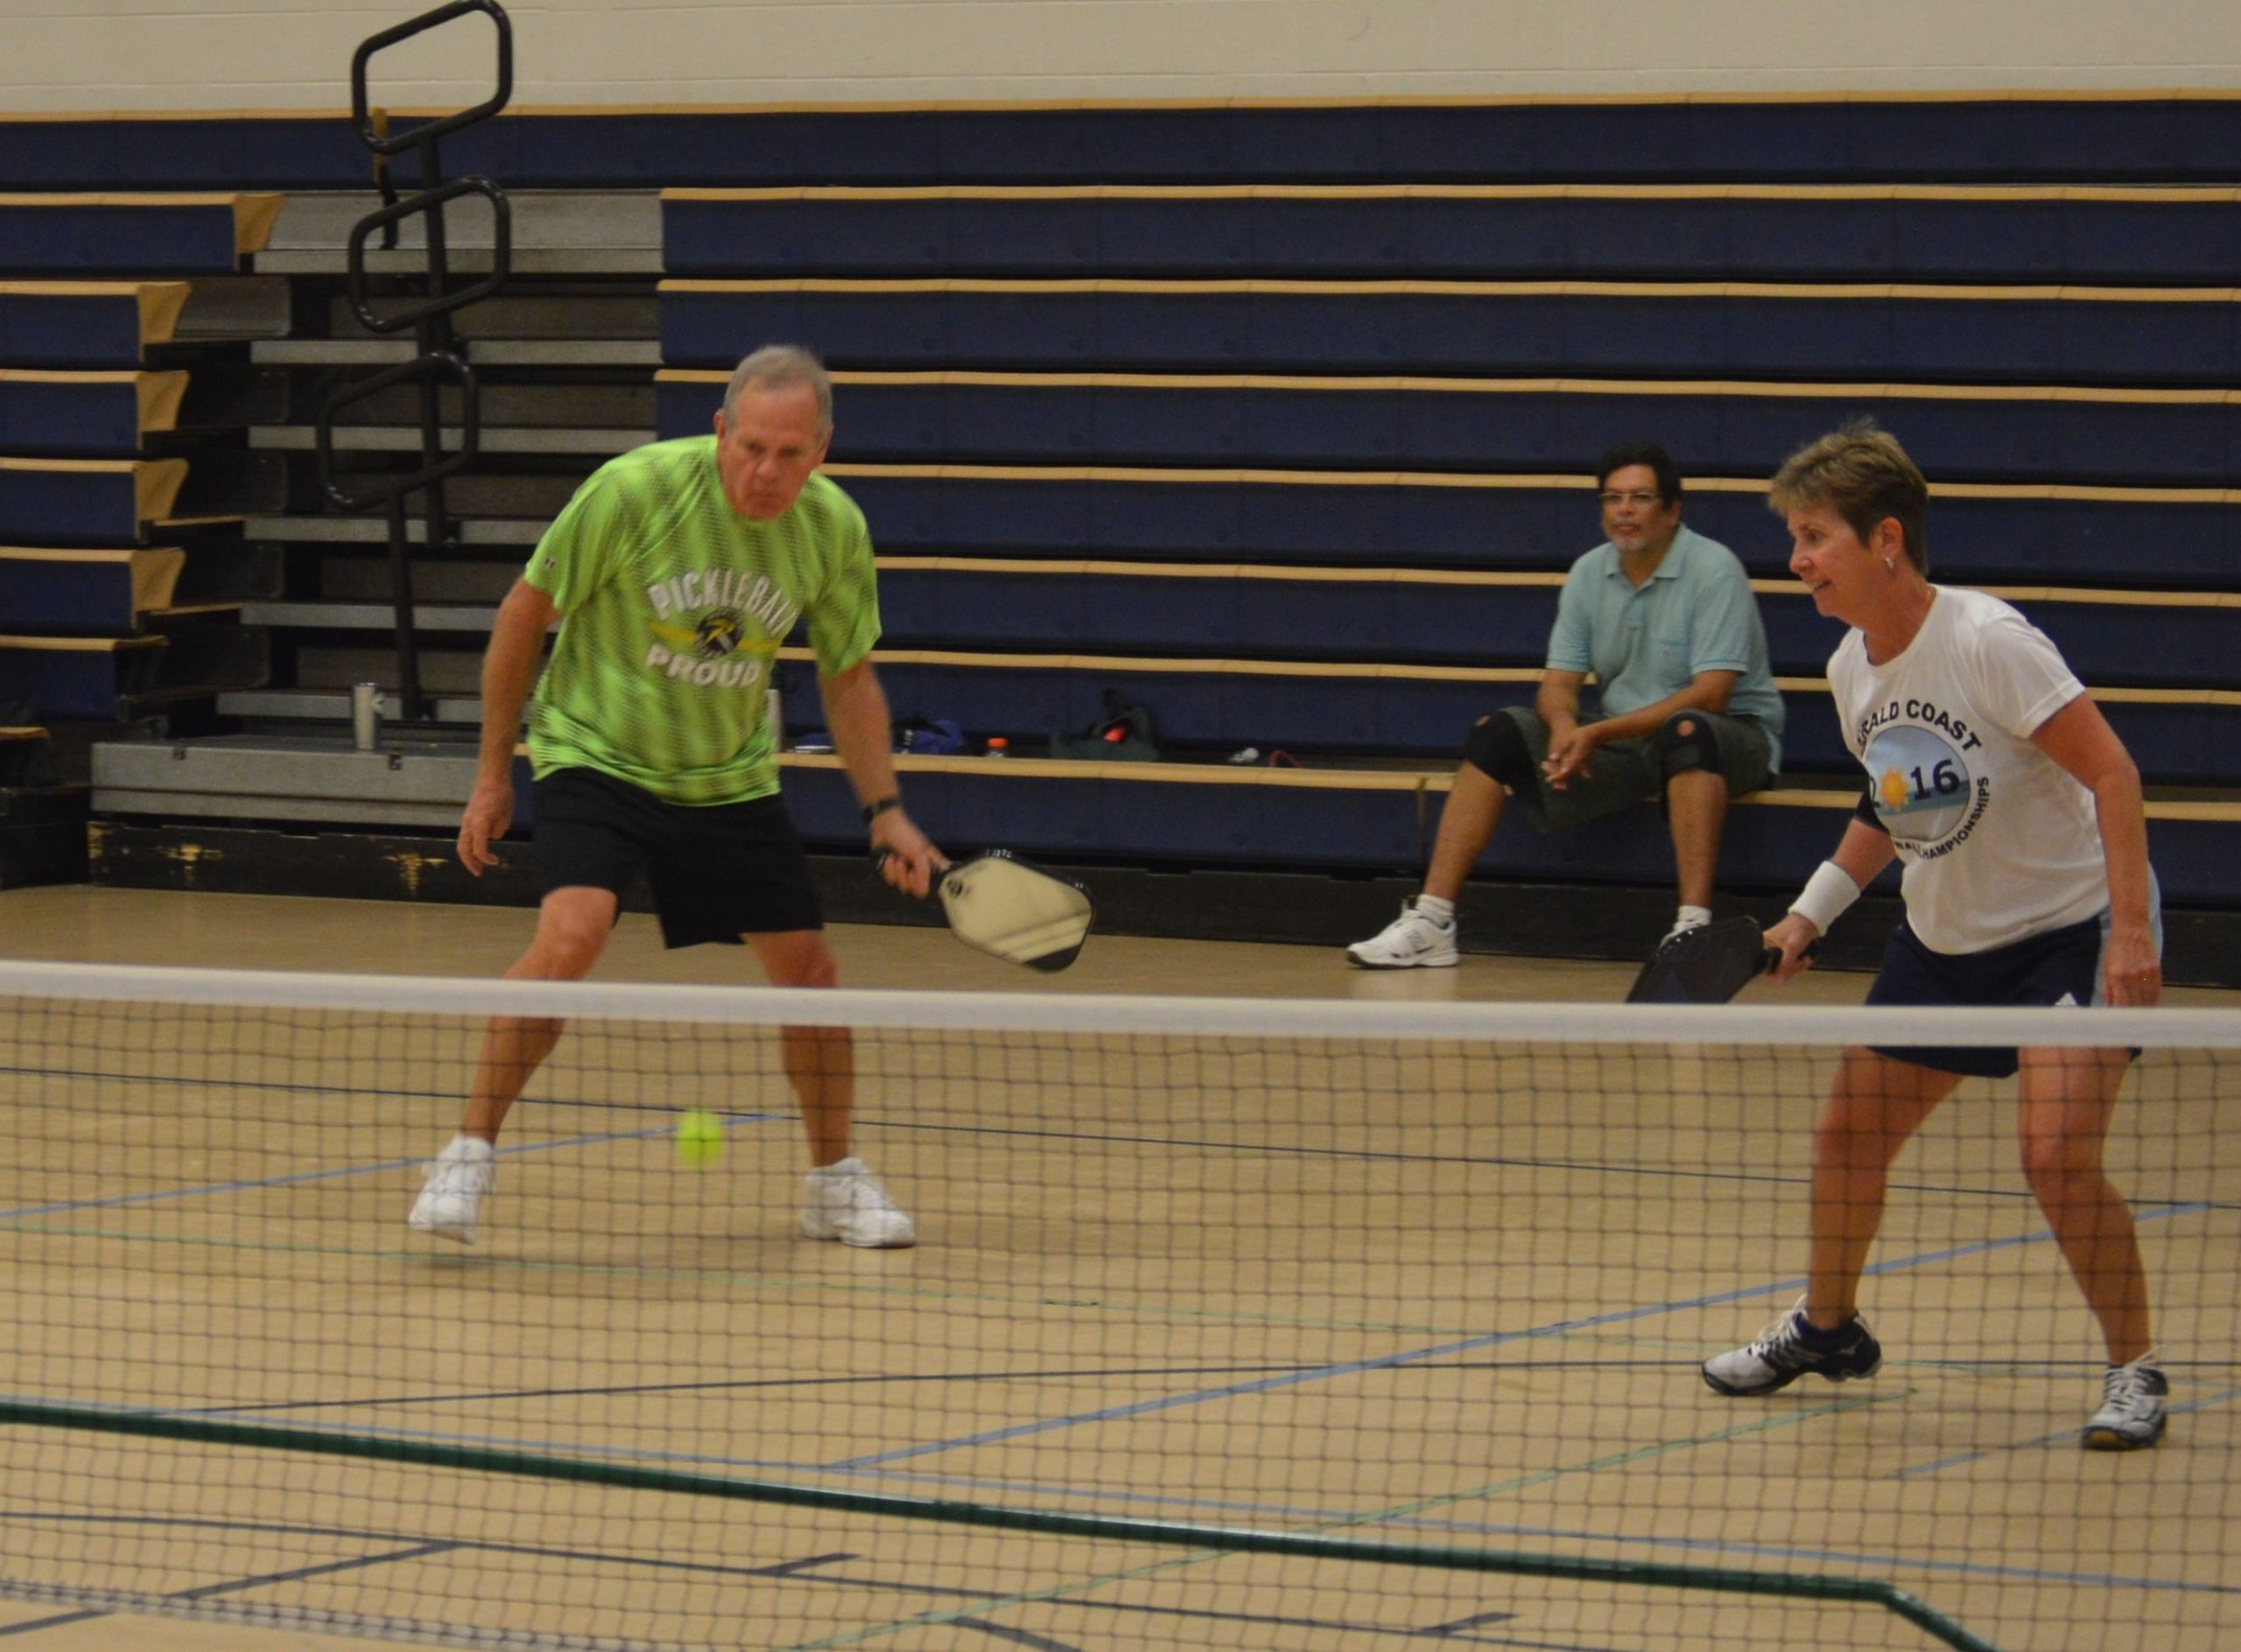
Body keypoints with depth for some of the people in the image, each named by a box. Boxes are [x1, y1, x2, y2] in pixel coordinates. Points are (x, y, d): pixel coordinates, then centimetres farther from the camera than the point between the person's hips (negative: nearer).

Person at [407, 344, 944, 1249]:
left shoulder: (834, 530, -11)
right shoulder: (634, 490, -23)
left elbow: (848, 674, 6)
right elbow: (526, 611, -10)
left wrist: (884, 810, -2)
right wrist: (493, 775, -5)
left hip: (731, 780, 4)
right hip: (594, 756, -4)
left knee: (808, 969, 4)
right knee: (571, 934, -27)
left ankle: (835, 1181, 25)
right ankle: (468, 1156, -15)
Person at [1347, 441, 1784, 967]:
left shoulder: (1713, 569, -14)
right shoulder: (1589, 573, 5)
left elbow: (1710, 695, -22)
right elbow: (1559, 682, 3)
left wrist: (1599, 733, -27)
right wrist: (1565, 726, -23)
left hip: (1731, 734, -6)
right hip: (1624, 739, 6)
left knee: (1686, 731, -40)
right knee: (1498, 734, -11)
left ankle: (1693, 925, -46)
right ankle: (1431, 921, -16)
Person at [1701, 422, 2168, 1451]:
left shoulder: (1986, 641, -24)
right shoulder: (1852, 670, -1)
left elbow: (2111, 771, -23)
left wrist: (2131, 929, -28)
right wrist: (1814, 911, 8)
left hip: (2072, 926, -8)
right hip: (1942, 939, 8)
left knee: (2056, 1155, -21)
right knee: (1847, 1136, 10)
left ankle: (2135, 1373, -2)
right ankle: (1827, 1328, 36)